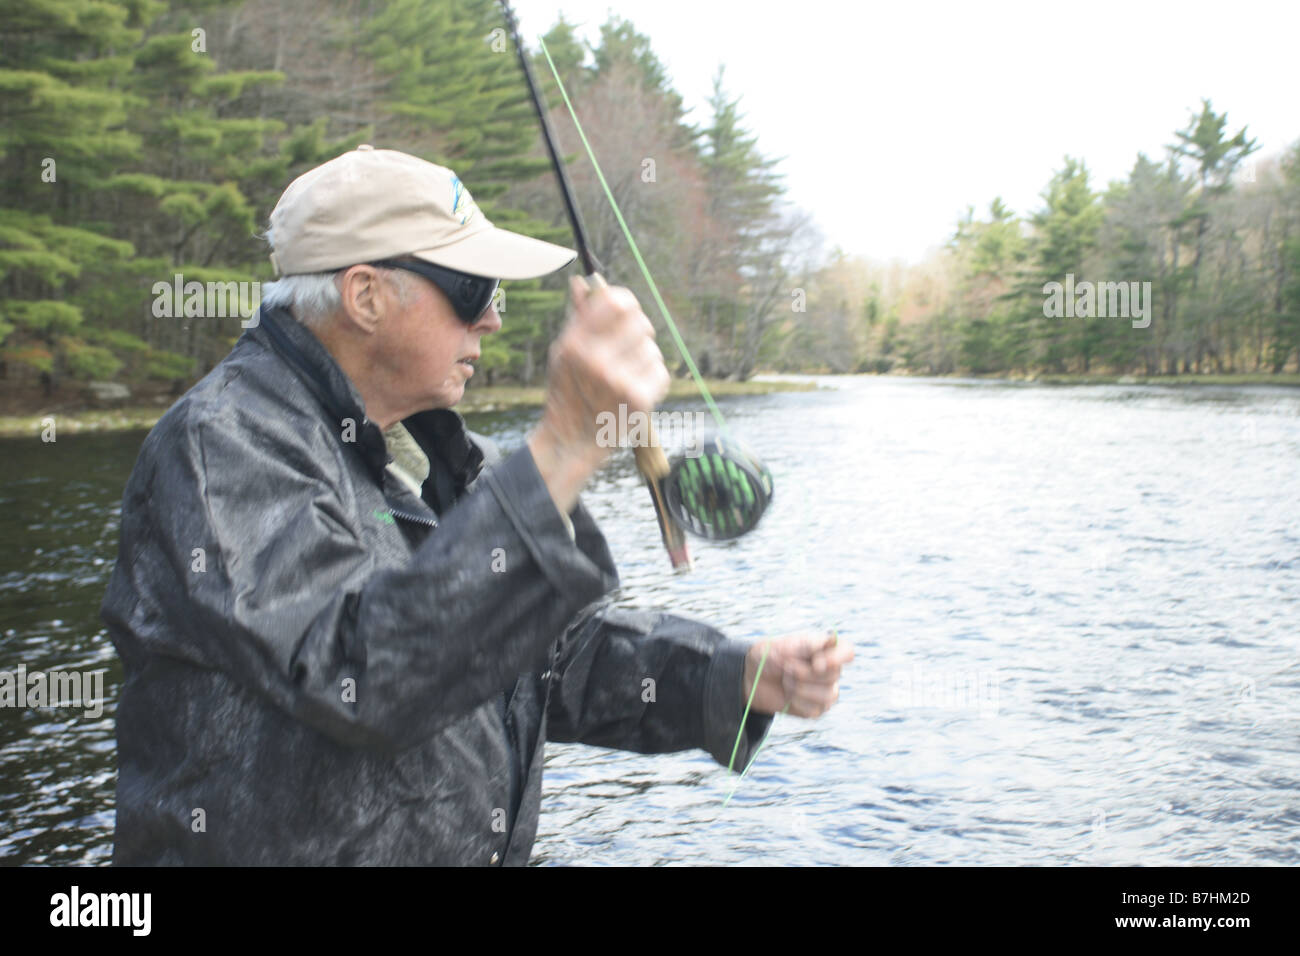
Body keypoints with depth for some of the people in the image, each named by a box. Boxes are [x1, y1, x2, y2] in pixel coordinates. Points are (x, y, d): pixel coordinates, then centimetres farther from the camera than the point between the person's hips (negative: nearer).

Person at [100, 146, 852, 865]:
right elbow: (359, 673, -27)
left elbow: (560, 651, 11)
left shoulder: (437, 453, 12)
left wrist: (741, 675, -3)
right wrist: (565, 448, -30)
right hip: (291, 847, -5)